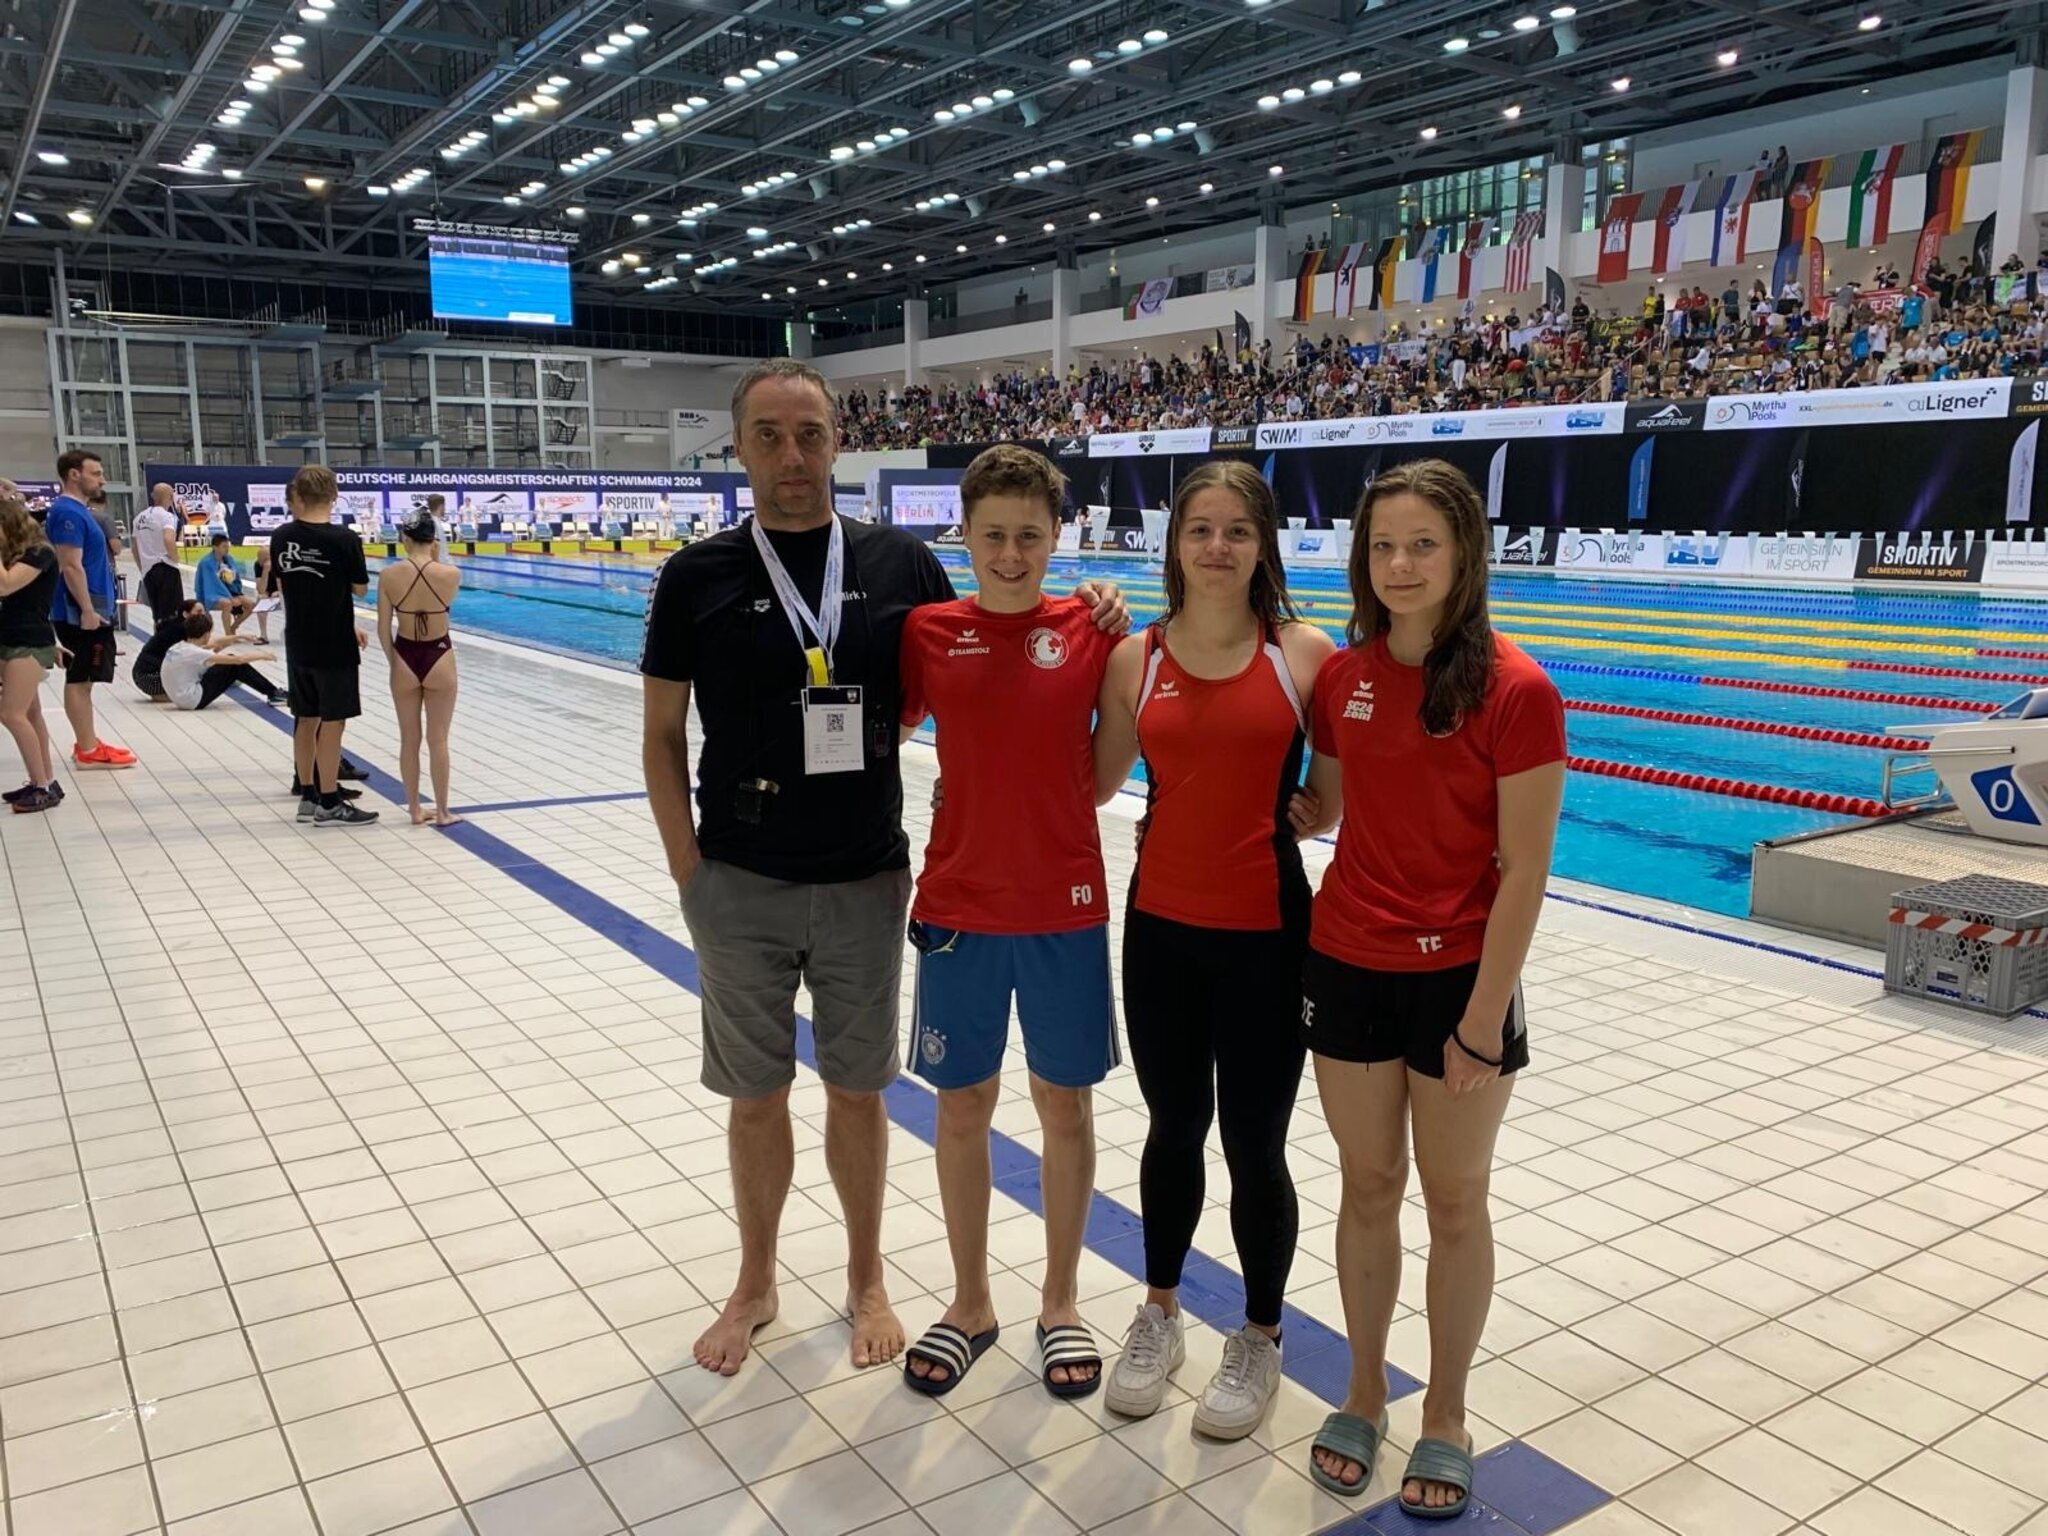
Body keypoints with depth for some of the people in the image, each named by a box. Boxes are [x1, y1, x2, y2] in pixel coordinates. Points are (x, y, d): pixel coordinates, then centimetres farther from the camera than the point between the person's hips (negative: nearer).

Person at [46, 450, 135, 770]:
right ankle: (88, 751, 0)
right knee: (79, 679, -4)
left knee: (83, 679, 14)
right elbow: (71, 567, -22)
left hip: (90, 611, 10)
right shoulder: (68, 513, -16)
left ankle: (88, 742, 21)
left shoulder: (77, 511, 14)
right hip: (82, 614, -10)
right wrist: (87, 610, -23)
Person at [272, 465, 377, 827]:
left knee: (306, 720, 15)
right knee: (332, 723, 2)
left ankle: (308, 795, 24)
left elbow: (284, 585, 10)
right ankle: (329, 804, 7)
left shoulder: (281, 537, 0)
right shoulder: (344, 538, -16)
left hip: (299, 646, 5)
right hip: (335, 648, -5)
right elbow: (360, 589, -7)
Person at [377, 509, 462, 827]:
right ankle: (442, 812, 14)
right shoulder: (452, 574, -12)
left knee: (409, 740, 13)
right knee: (438, 739, 9)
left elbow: (383, 630, -4)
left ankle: (415, 810, 20)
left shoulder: (388, 575, -10)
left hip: (405, 659, 1)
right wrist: (436, 559, 6)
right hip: (439, 658, -1)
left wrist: (395, 662, 11)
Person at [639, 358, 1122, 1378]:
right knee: (756, 1095, 13)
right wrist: (688, 869, -3)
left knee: (857, 1090, 13)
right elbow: (662, 736, 2)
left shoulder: (899, 564, 0)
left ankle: (865, 1280, 34)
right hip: (740, 887, 0)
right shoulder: (698, 577, -3)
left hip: (865, 882, 1)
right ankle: (755, 1284, 34)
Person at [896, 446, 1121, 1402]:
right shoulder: (928, 632, -3)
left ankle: (1060, 1302, 32)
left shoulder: (1090, 631, -3)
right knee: (961, 1105, 12)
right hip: (958, 906, 1)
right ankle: (970, 1303, 33)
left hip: (1065, 908, 0)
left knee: (1063, 1103, 12)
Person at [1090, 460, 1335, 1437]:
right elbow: (1095, 784, 6)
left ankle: (1258, 1339, 33)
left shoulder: (1305, 653, -6)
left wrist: (1280, 822, -8)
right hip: (1161, 925, 2)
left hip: (1265, 932, -2)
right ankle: (1159, 1313, 40)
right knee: (1173, 1129, 18)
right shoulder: (1136, 658, -1)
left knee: (1253, 1146, 9)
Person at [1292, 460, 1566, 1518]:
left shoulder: (1514, 692, -15)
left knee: (1453, 1200, 13)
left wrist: (1483, 1022, -15)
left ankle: (1445, 1417, 32)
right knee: (1368, 1186, 16)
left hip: (1458, 978, -3)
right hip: (1346, 967, 4)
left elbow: (1524, 872, -14)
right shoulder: (1341, 677, -1)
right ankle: (1364, 1394, 35)